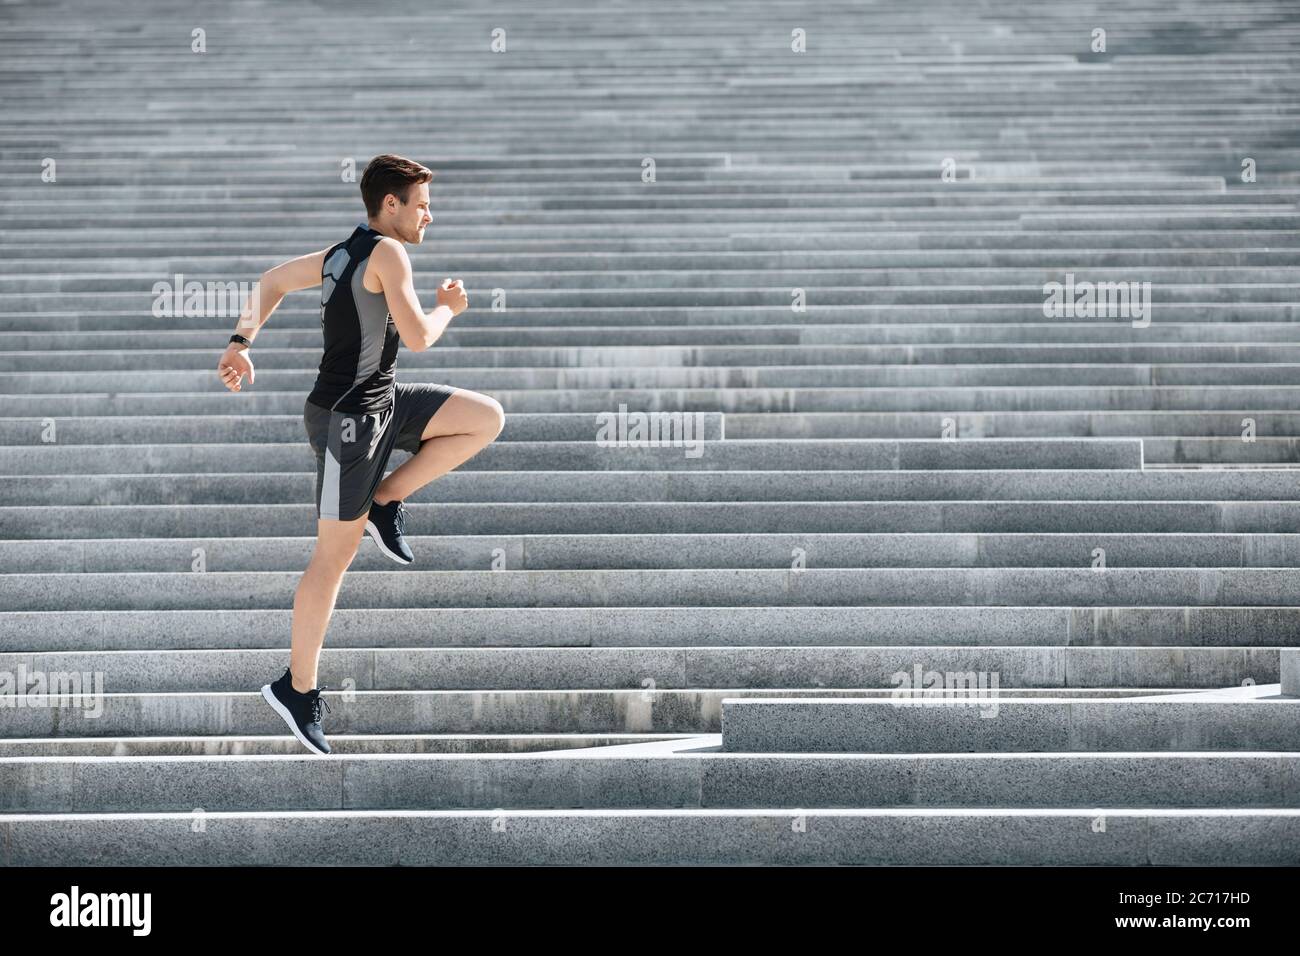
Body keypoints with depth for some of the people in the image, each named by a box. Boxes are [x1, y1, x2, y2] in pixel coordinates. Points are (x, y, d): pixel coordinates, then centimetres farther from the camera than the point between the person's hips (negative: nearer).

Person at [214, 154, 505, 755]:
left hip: (381, 402, 9)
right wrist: (449, 306, 0)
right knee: (334, 556, -3)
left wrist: (242, 340, 8)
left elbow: (273, 280, 18)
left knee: (487, 419, 5)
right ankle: (297, 688, 5)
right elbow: (417, 337, -20)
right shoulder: (388, 252, -16)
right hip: (346, 417, -9)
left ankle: (384, 503, 8)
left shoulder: (342, 253, 11)